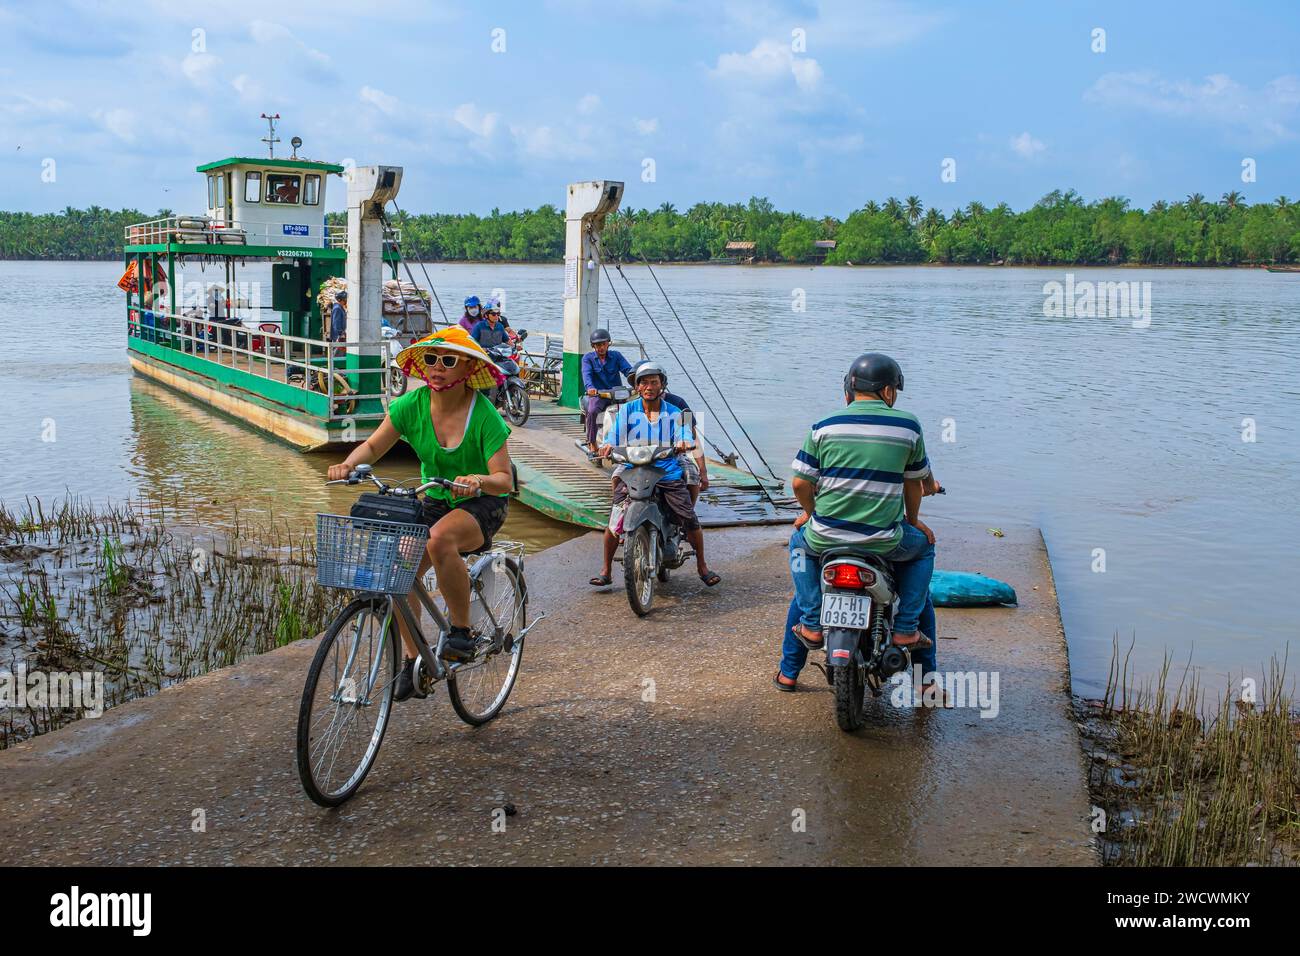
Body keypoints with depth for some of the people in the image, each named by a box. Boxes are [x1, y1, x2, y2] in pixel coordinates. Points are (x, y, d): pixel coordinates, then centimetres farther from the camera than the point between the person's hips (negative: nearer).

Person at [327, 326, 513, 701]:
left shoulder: (484, 415, -20)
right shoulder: (412, 404, -9)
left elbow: (504, 479, -21)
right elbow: (373, 446, -1)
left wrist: (479, 481, -42)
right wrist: (348, 464, -22)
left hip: (483, 504, -4)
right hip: (433, 500, 5)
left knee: (439, 540, -36)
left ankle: (461, 632, -19)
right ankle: (412, 660, 1)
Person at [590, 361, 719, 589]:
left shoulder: (674, 413, 7)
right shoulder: (627, 410, 6)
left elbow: (682, 437, -6)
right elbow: (614, 436, -3)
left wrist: (682, 444, -31)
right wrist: (607, 446, -27)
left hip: (667, 473, 0)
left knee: (691, 521, -7)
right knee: (615, 519, -14)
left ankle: (702, 566, 14)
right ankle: (606, 570, 2)